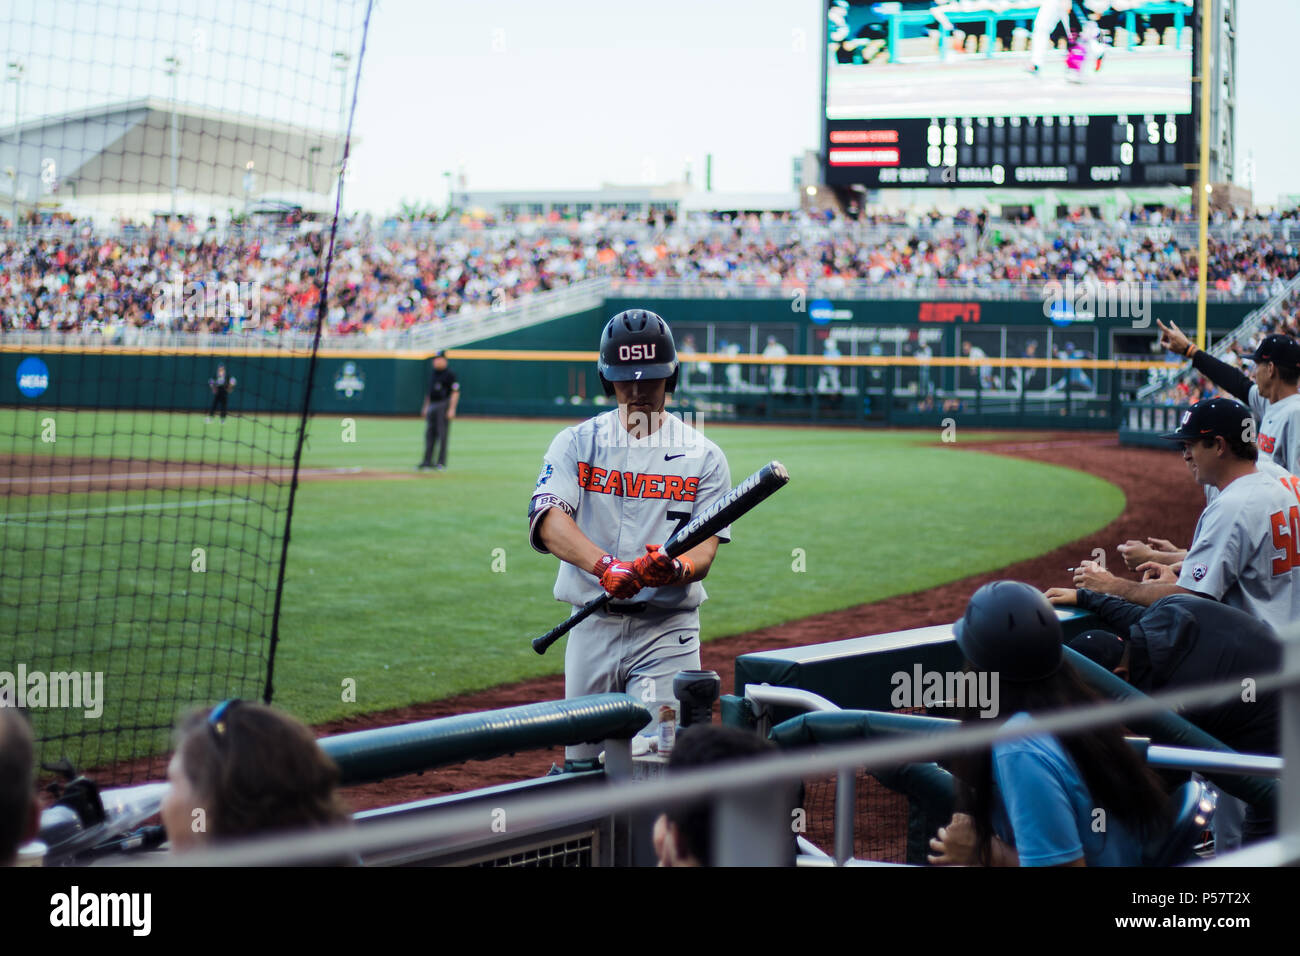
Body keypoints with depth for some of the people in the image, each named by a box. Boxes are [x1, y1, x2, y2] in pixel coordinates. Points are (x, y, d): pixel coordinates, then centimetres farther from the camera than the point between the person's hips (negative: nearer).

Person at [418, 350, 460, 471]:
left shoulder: (449, 374, -7)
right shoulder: (433, 374, 16)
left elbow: (455, 392, -11)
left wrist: (452, 409, -18)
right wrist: (426, 407, 19)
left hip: (444, 406, -8)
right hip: (432, 406, 8)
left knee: (442, 434, -6)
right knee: (429, 433, 5)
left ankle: (441, 462, -2)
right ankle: (427, 462, 8)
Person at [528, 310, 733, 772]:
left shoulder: (704, 456, 4)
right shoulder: (576, 443, 5)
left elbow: (705, 548, -5)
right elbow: (547, 519, -13)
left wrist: (674, 569, -30)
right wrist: (605, 565, -31)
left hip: (667, 632, -2)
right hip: (592, 626, 2)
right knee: (581, 766, 9)